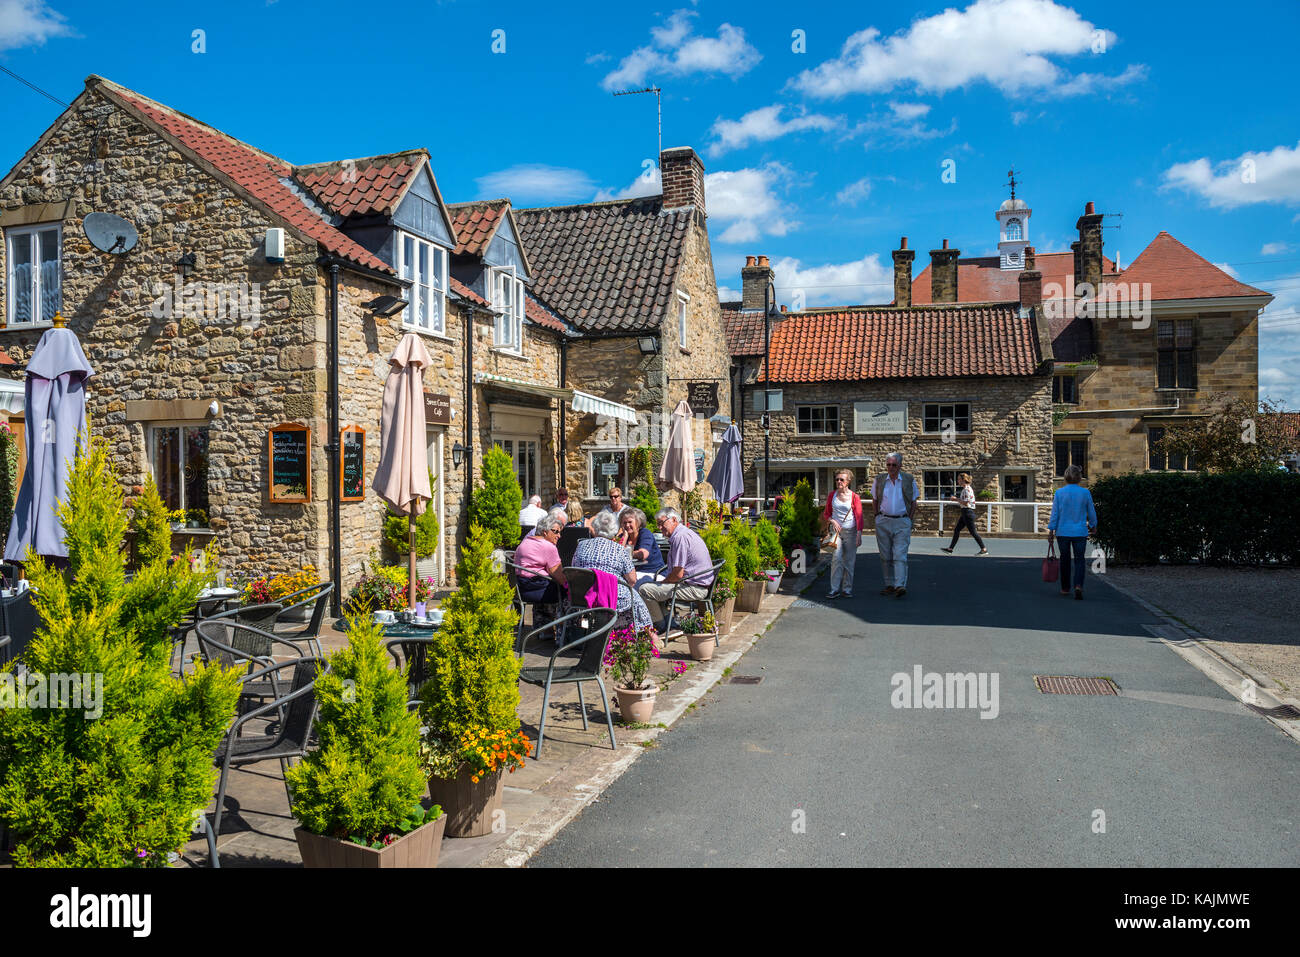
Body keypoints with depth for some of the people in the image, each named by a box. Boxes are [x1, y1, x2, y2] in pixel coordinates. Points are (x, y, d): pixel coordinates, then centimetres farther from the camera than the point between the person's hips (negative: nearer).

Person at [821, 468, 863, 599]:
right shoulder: (832, 496, 7)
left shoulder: (854, 497, -2)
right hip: (836, 530, 1)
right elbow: (826, 514, 17)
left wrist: (859, 534, -13)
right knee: (836, 559, -10)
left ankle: (847, 590, 10)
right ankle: (835, 590, -10)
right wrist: (832, 521, -4)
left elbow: (859, 516, -4)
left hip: (850, 531, -1)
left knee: (849, 561, 2)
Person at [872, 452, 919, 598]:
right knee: (885, 556, 6)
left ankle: (900, 585, -19)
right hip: (883, 522, 3)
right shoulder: (879, 480, 6)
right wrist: (879, 516, 10)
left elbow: (913, 502, 10)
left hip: (902, 522, -2)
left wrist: (909, 519, 3)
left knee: (900, 555, -12)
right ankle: (889, 585, 15)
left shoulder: (909, 480, 2)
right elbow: (875, 500, 17)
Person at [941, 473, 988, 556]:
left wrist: (956, 499, -12)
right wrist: (956, 498, 11)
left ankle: (984, 549, 2)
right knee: (956, 529, 9)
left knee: (973, 532, -5)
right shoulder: (965, 489, 15)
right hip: (965, 512, 10)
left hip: (968, 512, -10)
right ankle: (950, 549, 11)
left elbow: (966, 503, -21)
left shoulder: (967, 489, -16)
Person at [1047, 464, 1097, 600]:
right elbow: (1091, 513, 8)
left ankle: (1065, 589, 20)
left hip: (1063, 532, 0)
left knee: (1065, 560, 12)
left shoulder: (1059, 493, -6)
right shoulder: (1085, 493, -3)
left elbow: (1055, 514, -4)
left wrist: (1051, 531, 2)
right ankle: (1078, 585, -17)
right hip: (1080, 532, 0)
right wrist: (1093, 526, 25)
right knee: (1079, 559, 4)